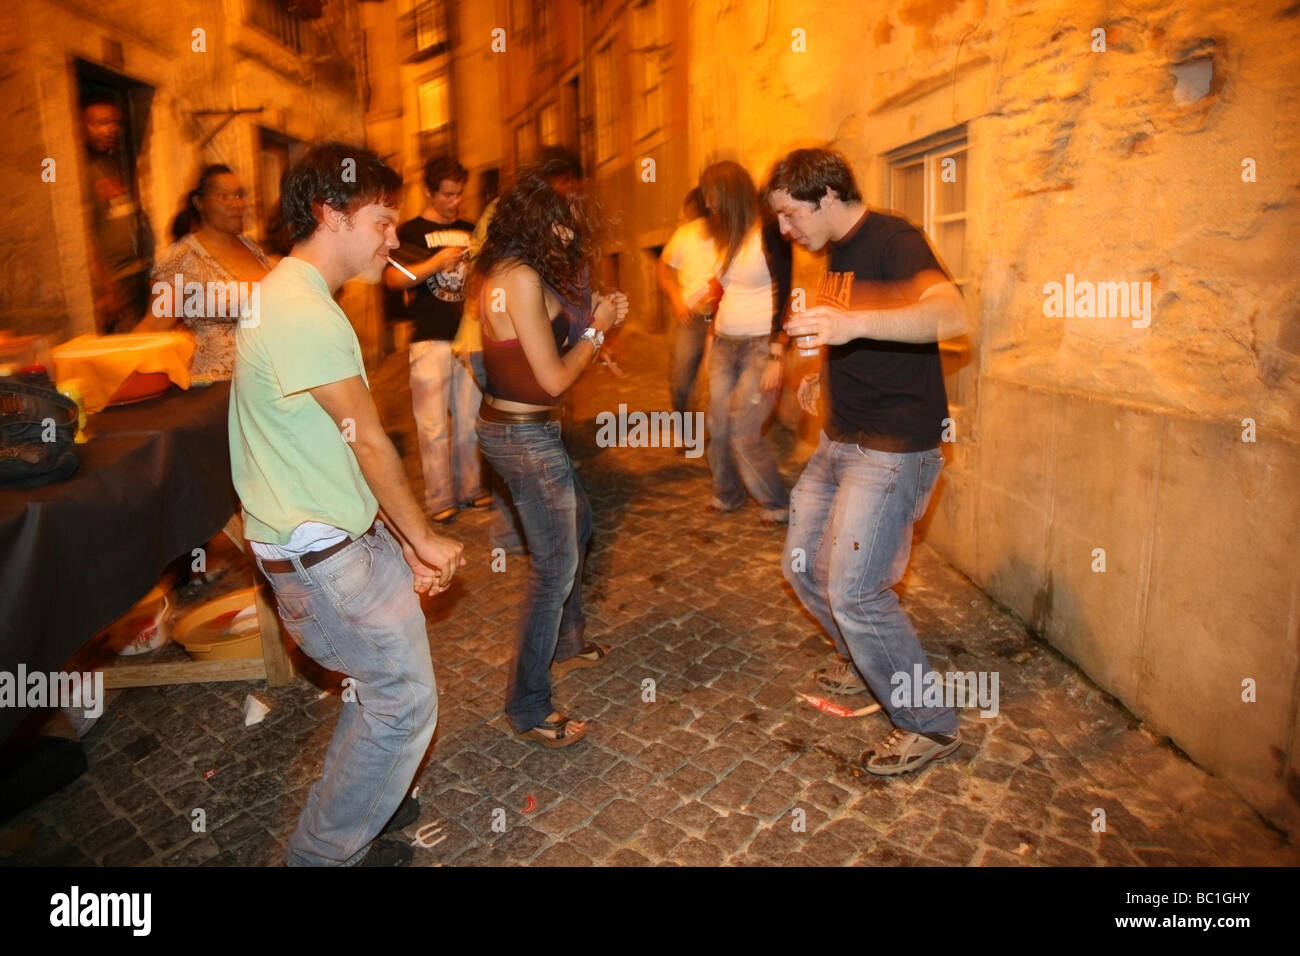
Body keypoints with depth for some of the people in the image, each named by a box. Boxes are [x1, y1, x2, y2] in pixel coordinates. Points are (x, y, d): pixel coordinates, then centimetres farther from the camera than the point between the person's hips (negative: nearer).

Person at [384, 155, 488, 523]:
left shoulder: (471, 232, 15)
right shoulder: (410, 231, 2)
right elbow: (392, 278, -11)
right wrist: (436, 262, -20)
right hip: (431, 340, -4)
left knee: (469, 421, 7)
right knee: (434, 425, -2)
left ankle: (470, 489, 18)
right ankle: (439, 499, 5)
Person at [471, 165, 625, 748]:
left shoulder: (503, 270, 9)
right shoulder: (523, 279, -21)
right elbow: (554, 378, -20)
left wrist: (591, 317, 5)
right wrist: (596, 329, -6)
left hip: (511, 423, 10)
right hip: (525, 435, -10)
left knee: (575, 526, 26)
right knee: (555, 565, -2)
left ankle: (567, 644, 44)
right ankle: (528, 706, 11)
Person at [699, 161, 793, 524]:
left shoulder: (768, 234, -10)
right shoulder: (727, 237, 13)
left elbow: (784, 296, -14)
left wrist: (776, 356, -18)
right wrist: (713, 340, 15)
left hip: (760, 346, -7)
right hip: (724, 344, 7)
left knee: (742, 431, -9)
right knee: (718, 427, 3)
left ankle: (777, 505, 9)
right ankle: (725, 495, 24)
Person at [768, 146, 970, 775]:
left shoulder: (893, 240, -14)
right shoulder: (839, 254, 14)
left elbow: (951, 314, -35)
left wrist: (851, 323, -49)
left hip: (893, 448, -9)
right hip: (839, 440, 9)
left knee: (854, 591, -10)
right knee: (803, 566, 14)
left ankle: (929, 727, 11)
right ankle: (866, 660, 39)